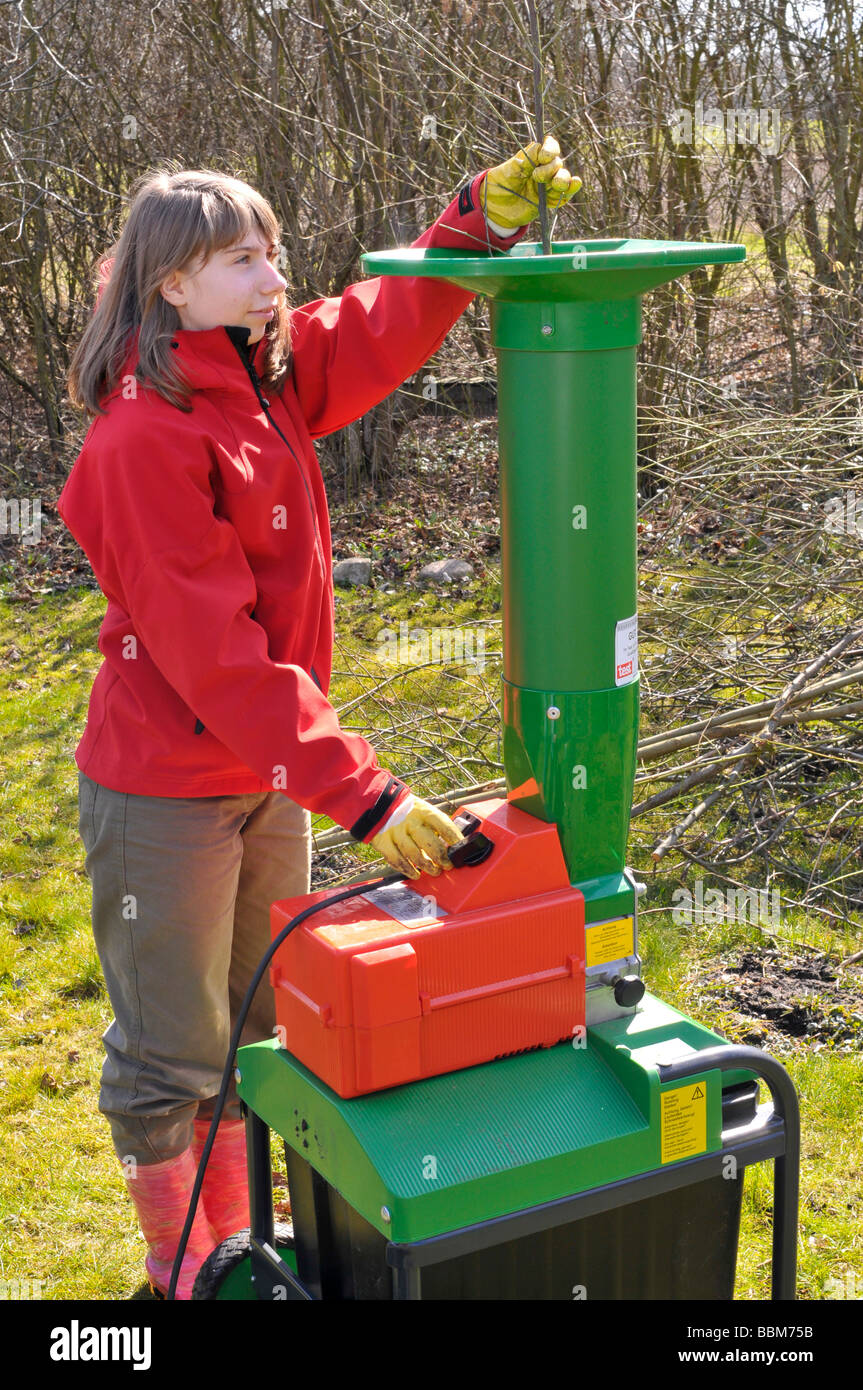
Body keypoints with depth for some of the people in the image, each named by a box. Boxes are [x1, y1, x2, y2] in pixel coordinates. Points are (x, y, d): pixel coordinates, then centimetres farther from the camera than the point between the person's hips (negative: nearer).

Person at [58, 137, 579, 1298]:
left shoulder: (269, 378, 2)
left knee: (260, 1027, 21)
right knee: (172, 1057, 10)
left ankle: (236, 1235, 41)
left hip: (269, 774, 8)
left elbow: (385, 325, 11)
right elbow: (215, 653, -26)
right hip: (167, 793, -8)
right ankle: (182, 1267, 32)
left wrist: (487, 214, -8)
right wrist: (365, 795, -28)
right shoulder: (143, 437, -22)